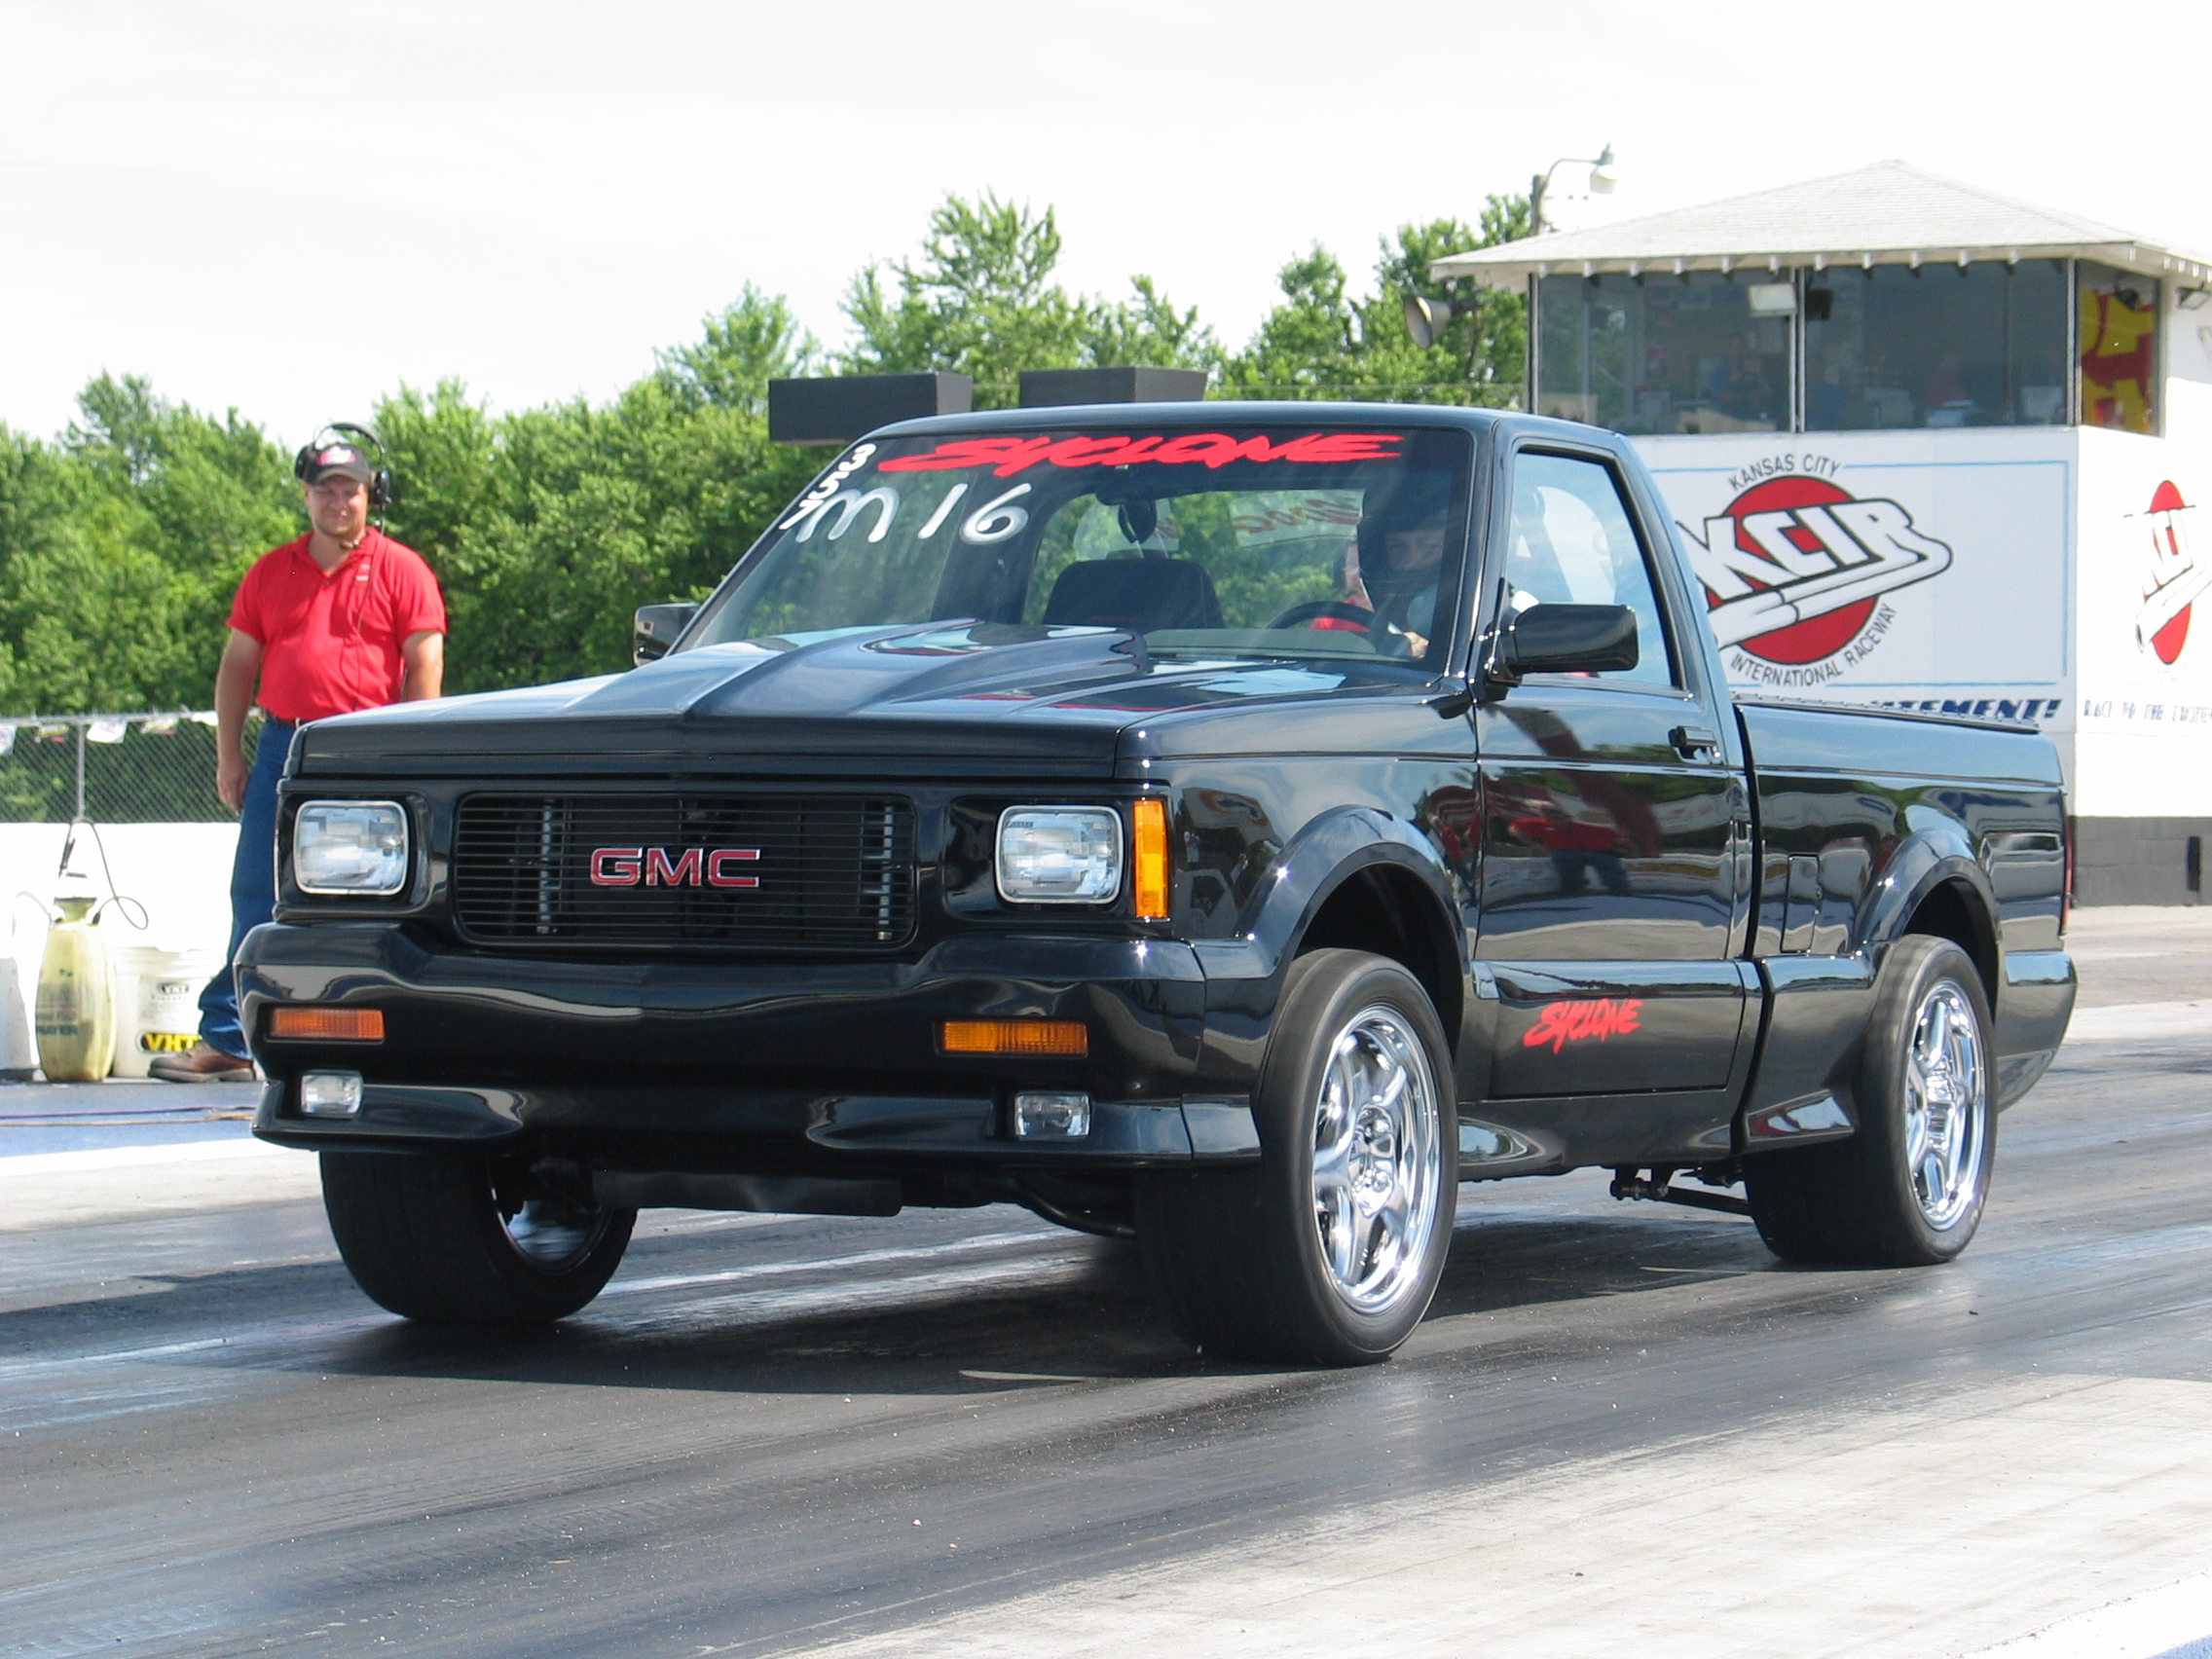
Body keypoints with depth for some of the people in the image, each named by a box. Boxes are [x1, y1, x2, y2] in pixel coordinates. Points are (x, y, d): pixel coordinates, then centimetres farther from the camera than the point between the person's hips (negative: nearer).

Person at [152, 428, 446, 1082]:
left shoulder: (400, 570, 2)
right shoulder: (271, 573, 14)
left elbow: (424, 667, -3)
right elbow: (237, 666, 16)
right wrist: (229, 757, 8)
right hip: (283, 748, 4)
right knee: (256, 898, 1)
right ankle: (227, 1039, 3)